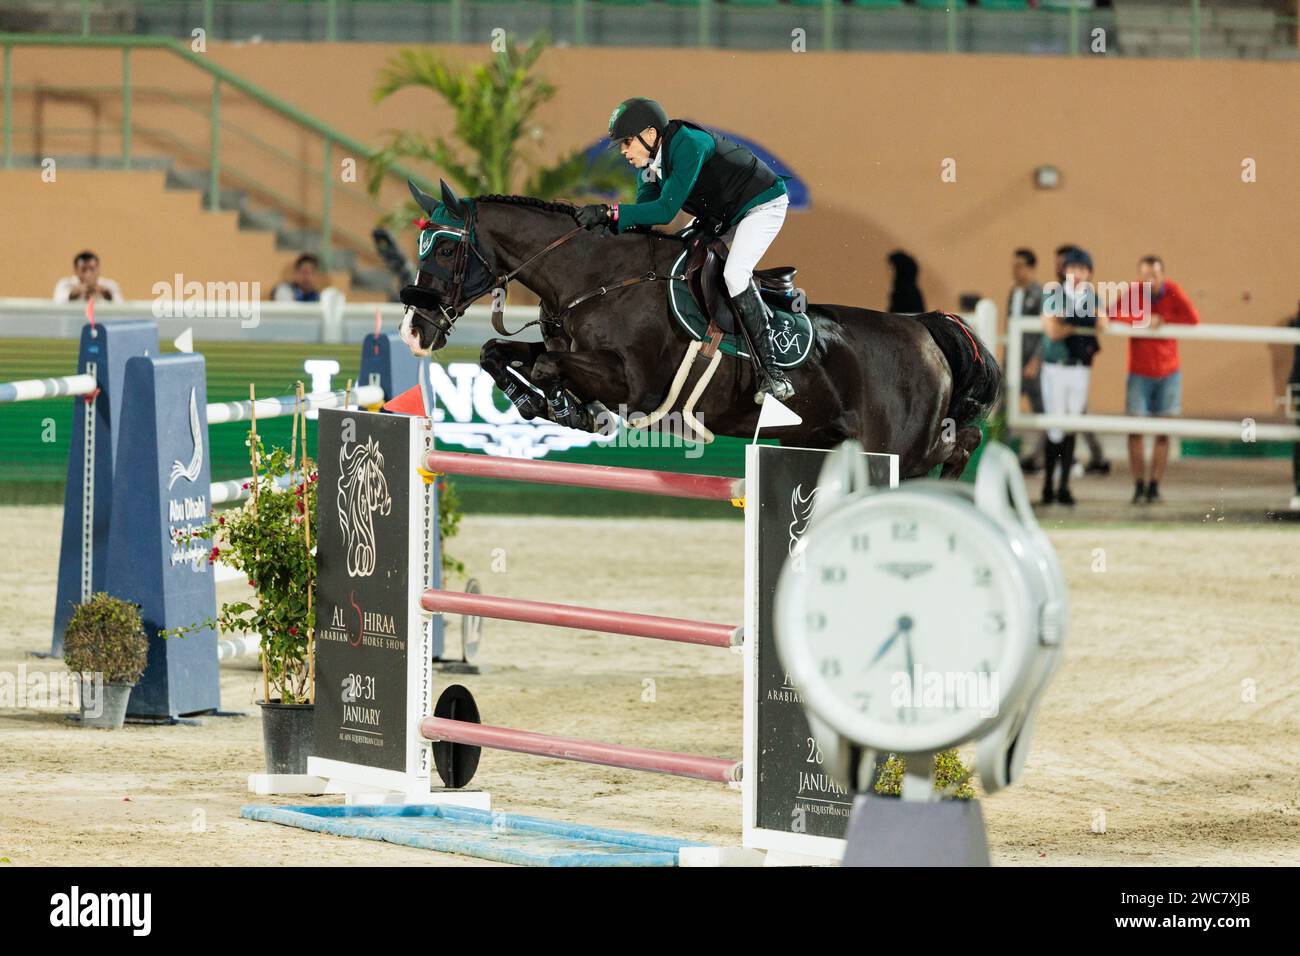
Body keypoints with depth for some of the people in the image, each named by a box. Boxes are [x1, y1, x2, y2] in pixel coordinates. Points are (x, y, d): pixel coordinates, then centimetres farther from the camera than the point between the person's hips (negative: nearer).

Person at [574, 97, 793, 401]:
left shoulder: (689, 145, -31)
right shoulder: (650, 162, -3)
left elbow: (665, 210, -36)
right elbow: (642, 223, -6)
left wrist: (611, 212, -40)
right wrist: (607, 225, -26)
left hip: (762, 204, -10)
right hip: (721, 216, 10)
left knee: (734, 274, -27)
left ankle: (771, 370, -28)